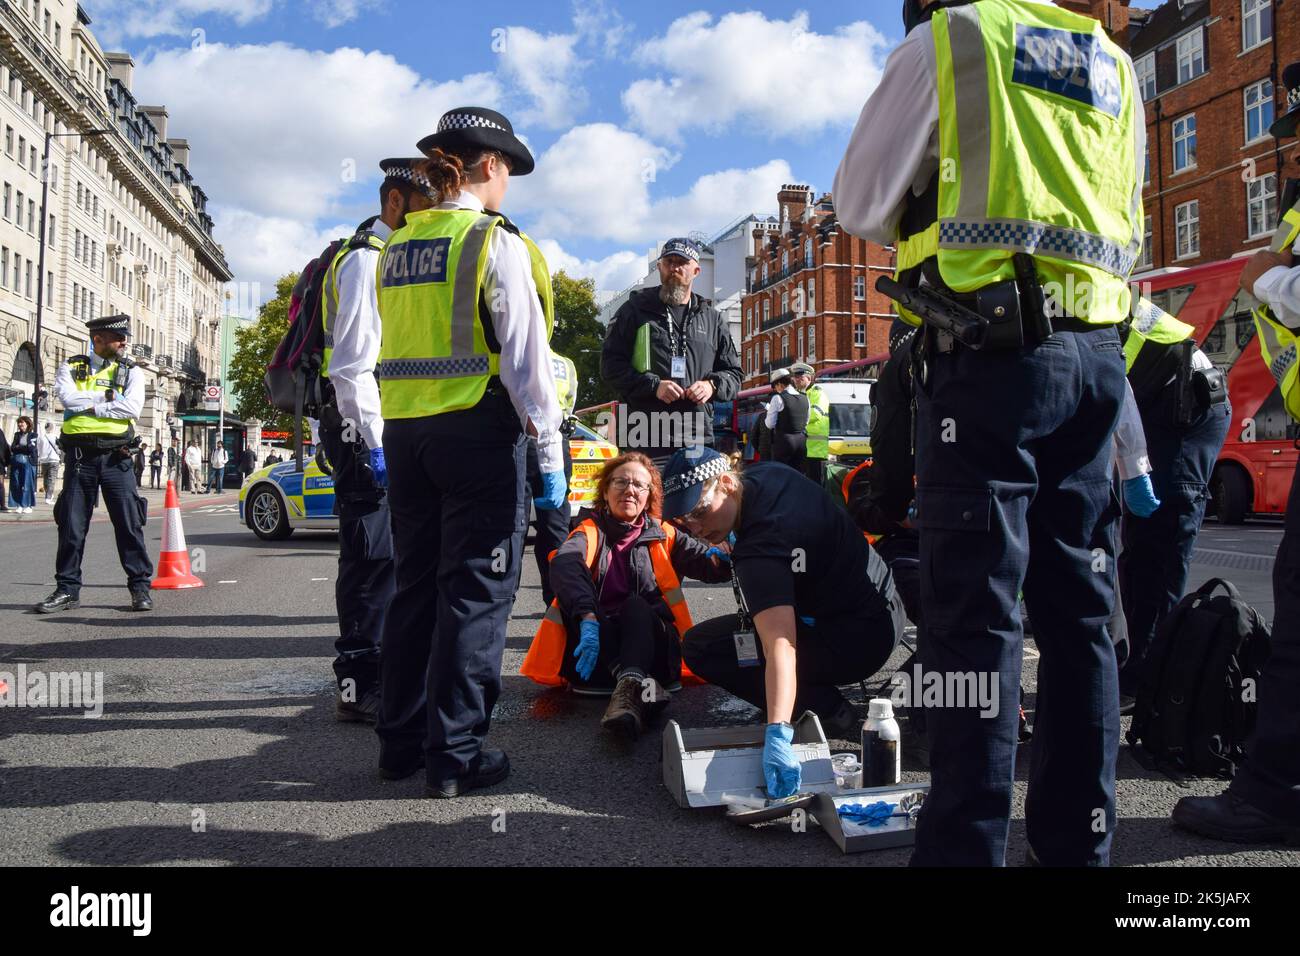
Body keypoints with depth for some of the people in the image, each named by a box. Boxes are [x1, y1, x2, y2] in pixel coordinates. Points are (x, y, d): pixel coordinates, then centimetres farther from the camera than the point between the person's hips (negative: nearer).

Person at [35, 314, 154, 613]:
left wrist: (89, 405, -10)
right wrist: (109, 397, -8)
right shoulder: (71, 368, 10)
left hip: (116, 457, -1)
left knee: (129, 522, -2)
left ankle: (140, 586, 5)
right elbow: (68, 397, -10)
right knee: (71, 524, 4)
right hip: (80, 456, 1)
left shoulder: (130, 372, 8)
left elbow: (133, 407, -10)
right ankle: (67, 589, 14)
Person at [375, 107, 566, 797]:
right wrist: (549, 450, -9)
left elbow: (398, 345, 13)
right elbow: (524, 356, -11)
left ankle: (401, 741, 21)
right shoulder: (495, 242, -7)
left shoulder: (396, 247, 13)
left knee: (415, 583, 13)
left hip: (404, 430, 7)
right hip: (478, 429, -6)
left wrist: (396, 436, 14)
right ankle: (454, 754, 4)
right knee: (476, 589, 0)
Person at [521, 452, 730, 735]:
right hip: (593, 652, 0)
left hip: (652, 650, 0)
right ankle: (642, 688, -43)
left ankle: (630, 688, -54)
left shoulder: (663, 536, 15)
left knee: (636, 605, -28)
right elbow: (565, 565, -16)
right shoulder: (590, 532, 8)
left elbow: (714, 567, 2)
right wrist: (588, 619, -35)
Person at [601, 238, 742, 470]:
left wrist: (712, 385, -3)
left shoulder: (712, 318, 19)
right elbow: (610, 364, 3)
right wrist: (653, 385, -11)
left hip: (698, 441, 3)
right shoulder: (636, 309, 10)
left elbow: (733, 373, 21)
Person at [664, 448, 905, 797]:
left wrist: (777, 735, -50)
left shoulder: (761, 551, -30)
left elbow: (780, 647, -41)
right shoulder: (765, 473, -3)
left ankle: (830, 712, -8)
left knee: (701, 648, -16)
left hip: (860, 639, -11)